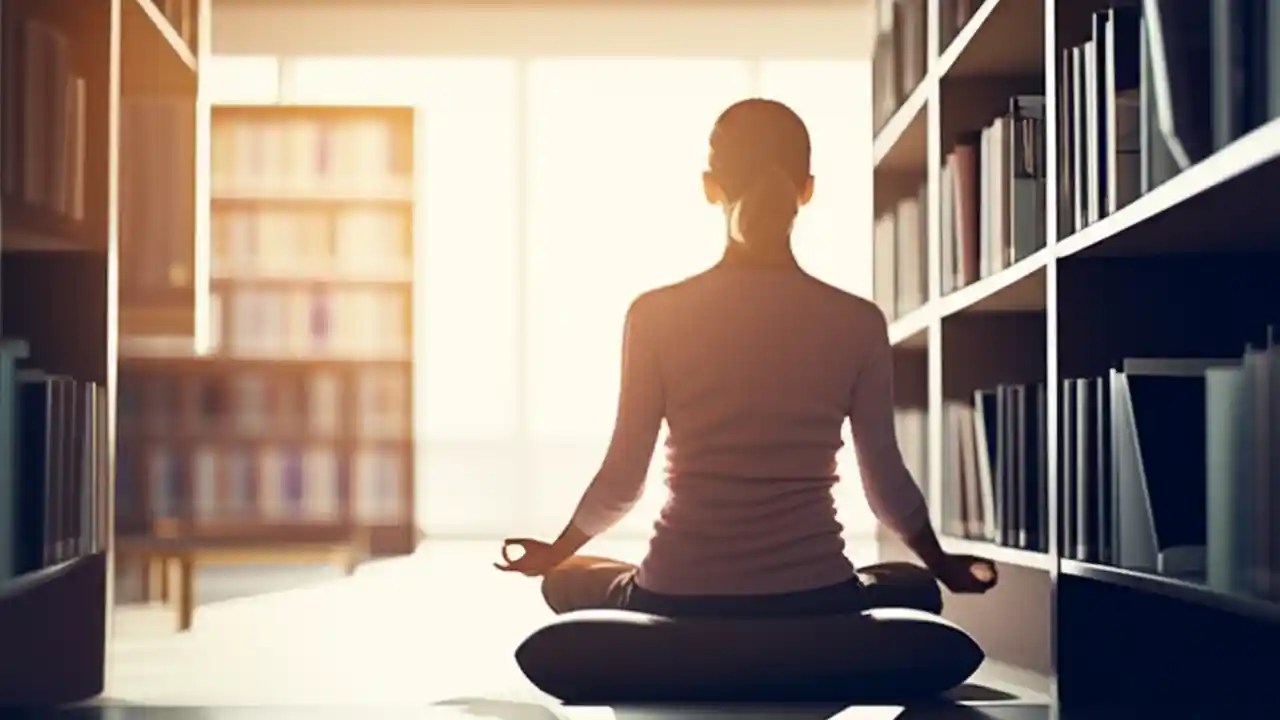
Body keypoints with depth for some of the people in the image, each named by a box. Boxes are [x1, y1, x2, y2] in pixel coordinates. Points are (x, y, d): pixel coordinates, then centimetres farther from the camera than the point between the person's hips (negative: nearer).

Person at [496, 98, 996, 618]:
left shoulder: (656, 314, -5)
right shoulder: (858, 322, -3)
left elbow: (622, 480, 1)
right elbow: (886, 484, 5)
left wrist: (553, 554, 22)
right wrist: (942, 565, 26)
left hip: (679, 604, -1)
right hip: (814, 604, 1)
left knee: (564, 581, 33)